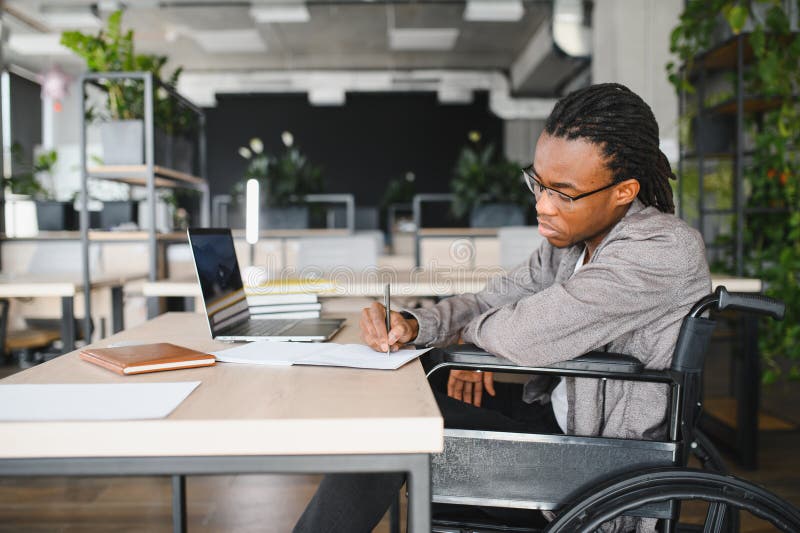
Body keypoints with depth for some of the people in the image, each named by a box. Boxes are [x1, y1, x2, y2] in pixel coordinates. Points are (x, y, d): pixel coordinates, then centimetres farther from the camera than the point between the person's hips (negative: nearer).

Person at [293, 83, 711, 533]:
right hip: (555, 413, 8)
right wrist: (412, 325, -9)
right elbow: (492, 301, 9)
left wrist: (474, 329, -9)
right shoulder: (575, 233, 1)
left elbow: (526, 336, -31)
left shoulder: (665, 250, -25)